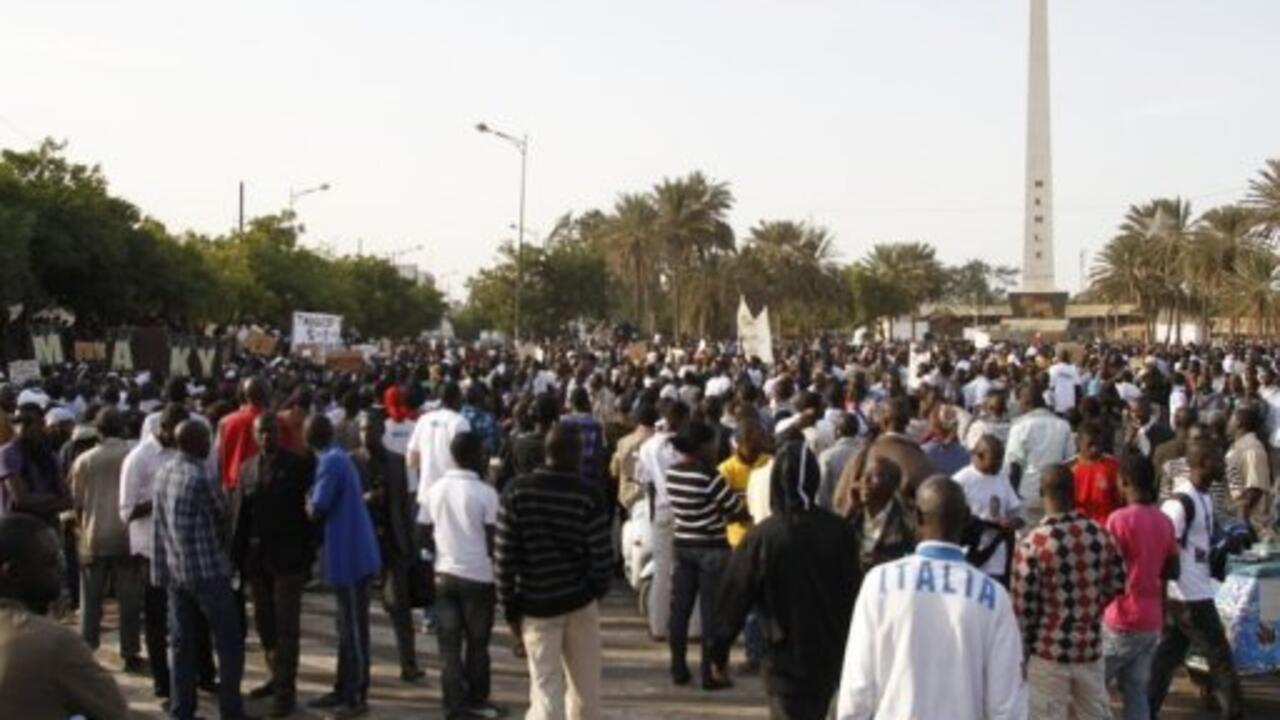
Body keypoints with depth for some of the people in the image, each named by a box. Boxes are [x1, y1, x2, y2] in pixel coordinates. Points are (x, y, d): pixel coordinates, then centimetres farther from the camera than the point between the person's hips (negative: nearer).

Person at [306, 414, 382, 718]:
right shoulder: (339, 458, 13)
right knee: (347, 628, 15)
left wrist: (307, 501, 3)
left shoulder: (330, 462, -15)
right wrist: (315, 504, 10)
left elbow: (317, 511, -16)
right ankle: (343, 690, 24)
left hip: (350, 556, -9)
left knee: (354, 630, -2)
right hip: (351, 554, 9)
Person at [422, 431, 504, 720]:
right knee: (477, 644, 11)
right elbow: (492, 542, -11)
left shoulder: (436, 489, 3)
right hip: (478, 577, -4)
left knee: (449, 646, 6)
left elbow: (427, 534, 7)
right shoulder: (485, 493, -11)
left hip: (444, 574, 4)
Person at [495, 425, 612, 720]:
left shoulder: (517, 492, -8)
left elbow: (504, 557, -8)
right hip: (580, 602, 0)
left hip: (536, 605, 0)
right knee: (586, 686, 18)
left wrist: (510, 607, 1)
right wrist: (596, 591, 10)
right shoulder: (587, 496, -11)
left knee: (546, 690, 1)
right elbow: (601, 558, -10)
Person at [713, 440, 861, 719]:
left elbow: (735, 598, -9)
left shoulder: (761, 537, -16)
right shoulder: (839, 532, -9)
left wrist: (719, 650, 2)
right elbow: (853, 593, -1)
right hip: (828, 653, 4)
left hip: (785, 657, -3)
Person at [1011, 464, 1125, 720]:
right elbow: (1117, 585, 9)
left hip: (1049, 652, -4)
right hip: (1090, 649, 4)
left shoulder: (1032, 544, -17)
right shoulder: (1100, 535, -2)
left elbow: (1022, 607, -13)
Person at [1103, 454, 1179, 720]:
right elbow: (1172, 570, 14)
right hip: (1152, 621, 7)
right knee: (1137, 692, 10)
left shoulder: (1120, 519, -15)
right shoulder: (1164, 522, 6)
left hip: (1122, 621, -7)